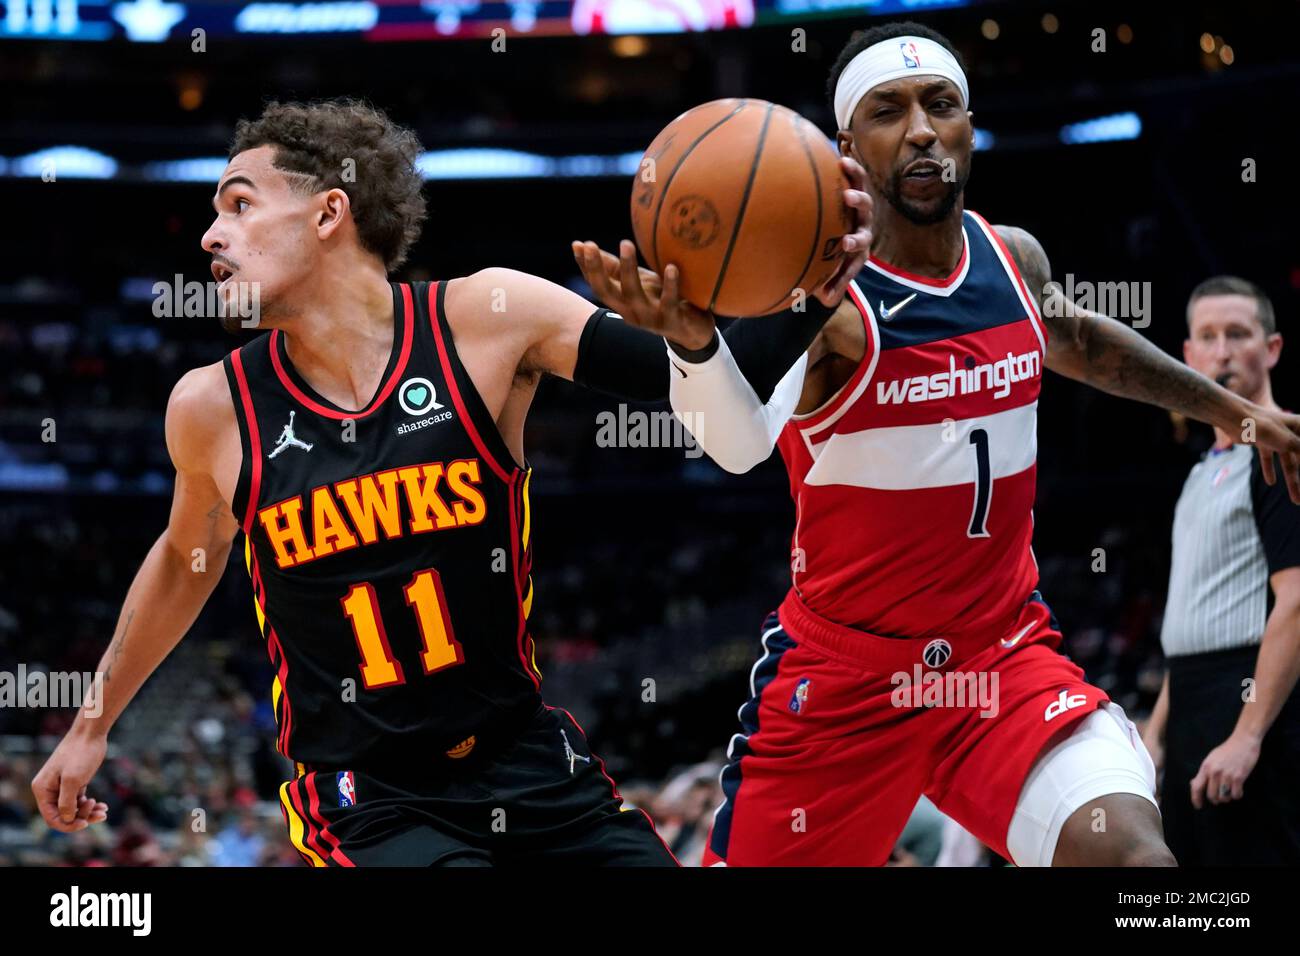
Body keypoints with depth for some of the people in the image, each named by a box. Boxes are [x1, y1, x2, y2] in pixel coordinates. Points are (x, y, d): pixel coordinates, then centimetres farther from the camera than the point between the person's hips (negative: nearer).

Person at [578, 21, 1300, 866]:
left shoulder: (1014, 257, 2)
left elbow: (1078, 338, 28)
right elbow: (740, 445, -39)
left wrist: (1230, 408, 33)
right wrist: (694, 342, -59)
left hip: (1004, 660, 3)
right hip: (841, 679, -3)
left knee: (1128, 854, -24)